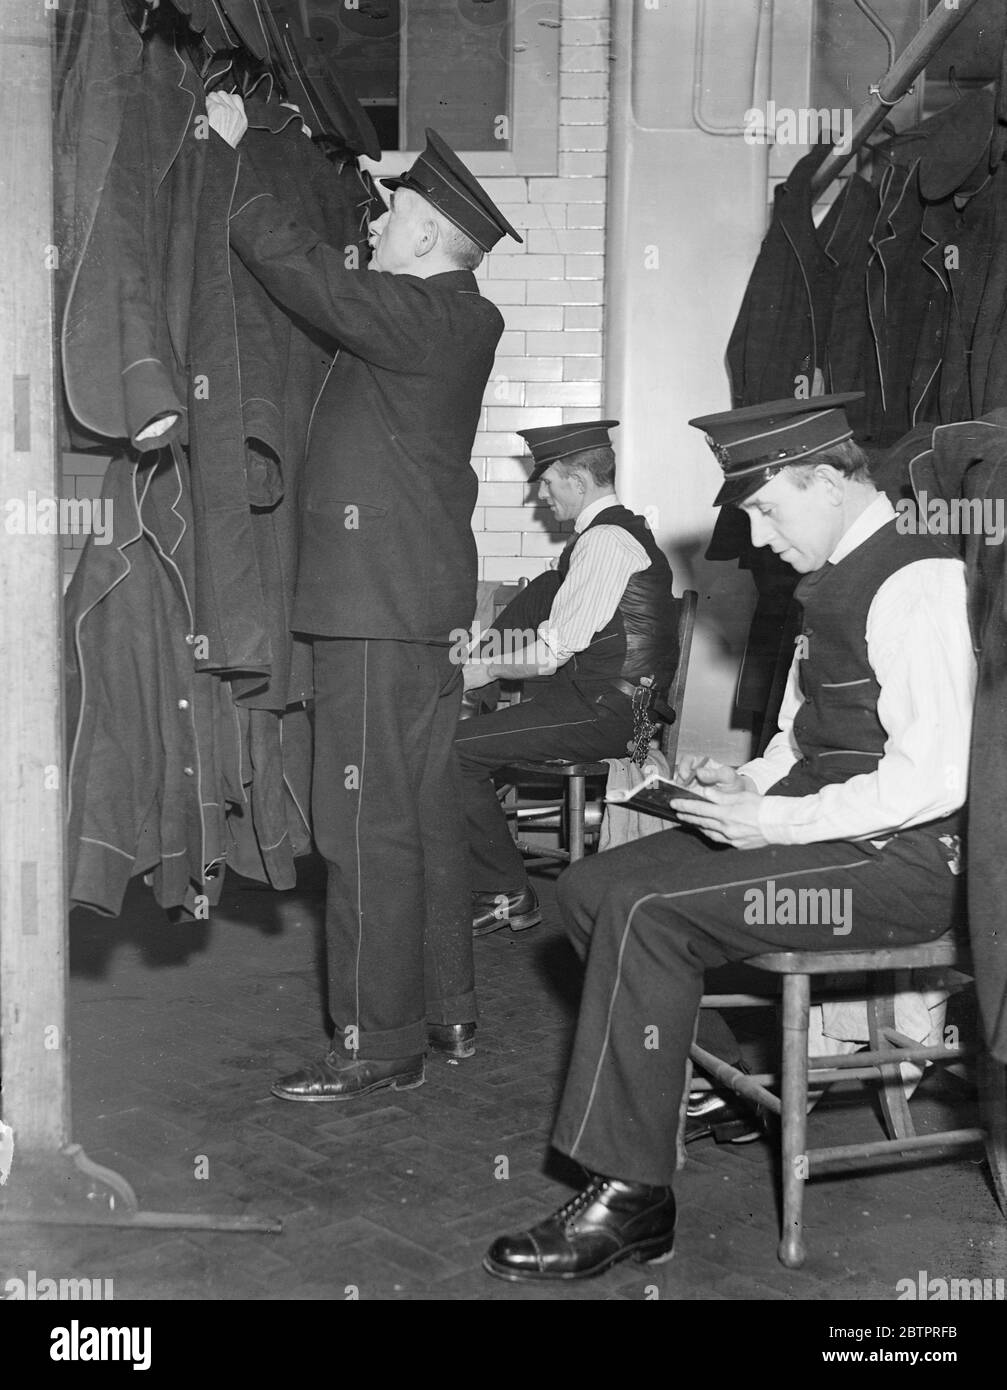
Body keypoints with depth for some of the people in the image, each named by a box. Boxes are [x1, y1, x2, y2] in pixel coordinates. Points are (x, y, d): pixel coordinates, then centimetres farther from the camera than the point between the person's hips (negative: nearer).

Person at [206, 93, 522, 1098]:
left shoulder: (421, 317, -14)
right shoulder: (462, 319, 12)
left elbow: (290, 261, -13)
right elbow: (340, 286, 25)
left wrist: (236, 151, 1)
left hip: (378, 604, -10)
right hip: (423, 604, 10)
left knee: (369, 827, -5)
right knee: (425, 816, 15)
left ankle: (379, 1044, 2)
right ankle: (446, 1010, 25)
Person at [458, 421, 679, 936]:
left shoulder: (604, 541, -16)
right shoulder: (622, 528, 16)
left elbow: (552, 651, -18)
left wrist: (483, 672, -5)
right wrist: (487, 648, 14)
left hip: (603, 714, -11)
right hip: (602, 697, 11)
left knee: (454, 749, -15)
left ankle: (507, 895, -5)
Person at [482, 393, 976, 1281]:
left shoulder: (918, 582, -16)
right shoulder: (835, 581, 13)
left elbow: (934, 778, -23)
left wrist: (780, 822, -20)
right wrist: (749, 783, 3)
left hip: (907, 859, -10)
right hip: (821, 831, 10)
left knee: (649, 912, -24)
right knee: (592, 888, 1)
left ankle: (630, 1197, -15)